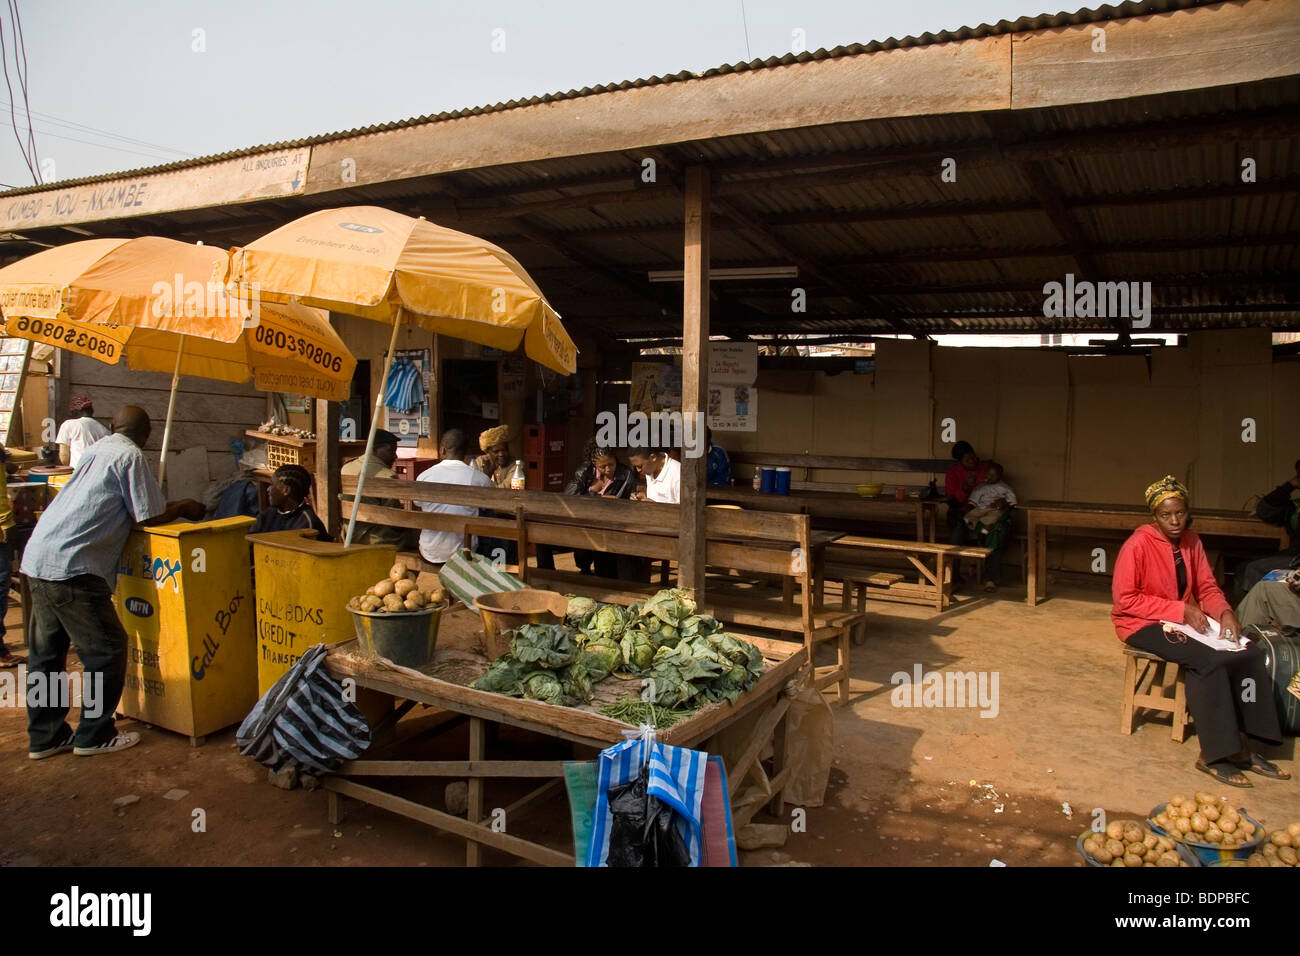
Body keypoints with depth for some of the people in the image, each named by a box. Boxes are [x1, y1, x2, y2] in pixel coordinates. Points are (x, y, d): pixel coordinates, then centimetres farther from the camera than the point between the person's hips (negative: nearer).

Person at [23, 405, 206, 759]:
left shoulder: (97, 449, 19)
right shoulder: (131, 456, -7)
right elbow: (150, 517, -8)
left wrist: (173, 507, 27)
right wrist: (185, 508, 10)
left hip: (38, 557, 9)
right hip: (72, 565, -9)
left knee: (46, 651, 15)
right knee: (107, 649, 2)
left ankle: (45, 736, 25)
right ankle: (94, 736, 10)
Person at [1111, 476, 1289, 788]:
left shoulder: (1190, 541, 5)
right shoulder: (1138, 545, -15)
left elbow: (1207, 587, 10)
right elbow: (1124, 600, -17)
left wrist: (1225, 612, -12)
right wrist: (1181, 611, -20)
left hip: (1185, 621, 7)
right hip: (1142, 625, -7)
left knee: (1250, 654, -14)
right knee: (1209, 660, -29)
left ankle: (1241, 746, -7)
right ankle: (1213, 754, -18)